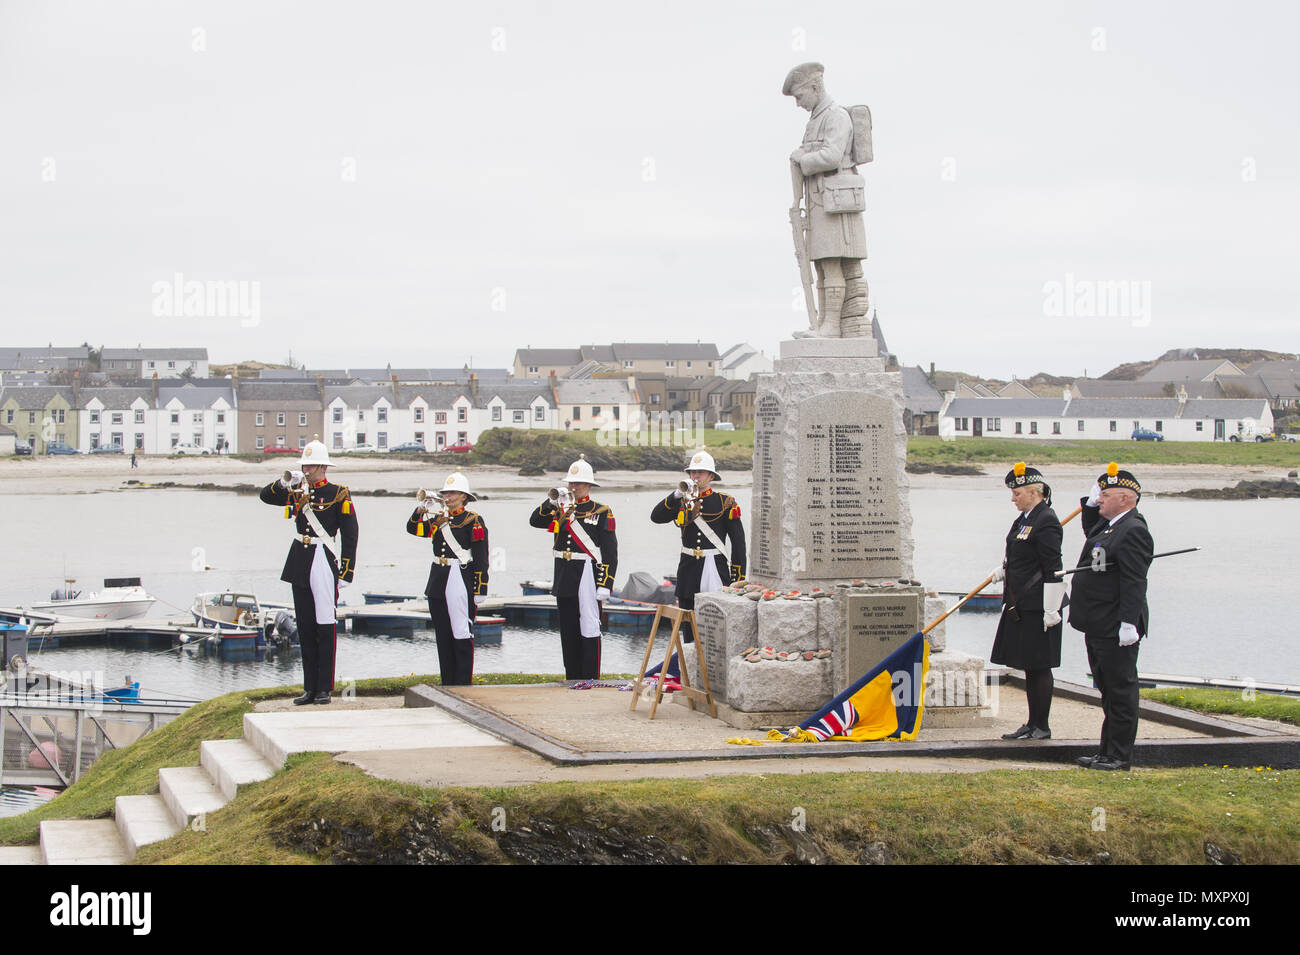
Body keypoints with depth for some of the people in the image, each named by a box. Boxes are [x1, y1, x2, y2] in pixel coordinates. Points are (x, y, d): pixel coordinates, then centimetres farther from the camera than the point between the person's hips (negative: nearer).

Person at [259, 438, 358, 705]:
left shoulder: (338, 494, -4)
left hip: (324, 563, -6)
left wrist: (345, 572, -10)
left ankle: (325, 689, 2)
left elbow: (350, 535, -6)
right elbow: (266, 496, 11)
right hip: (299, 565, 6)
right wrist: (285, 482, -7)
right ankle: (310, 688, 13)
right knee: (305, 628, 8)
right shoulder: (297, 492, 11)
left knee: (324, 628, -3)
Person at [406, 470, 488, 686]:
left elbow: (481, 559, -8)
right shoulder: (438, 518, 15)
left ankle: (463, 685, -2)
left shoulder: (473, 521, -4)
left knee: (461, 636, -6)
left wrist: (479, 590, -13)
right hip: (438, 583, 7)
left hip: (461, 582, -7)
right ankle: (447, 684, 15)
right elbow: (413, 529, 5)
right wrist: (422, 510, -12)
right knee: (443, 636, 9)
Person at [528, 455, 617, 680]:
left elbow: (610, 552, -6)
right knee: (568, 630, 10)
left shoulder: (601, 512, -2)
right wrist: (552, 503, -13)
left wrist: (605, 584, -13)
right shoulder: (561, 509, 14)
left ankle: (590, 680, -1)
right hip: (564, 578, 5)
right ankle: (572, 680, 17)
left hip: (588, 577, -5)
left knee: (589, 627, -5)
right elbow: (535, 521, 2)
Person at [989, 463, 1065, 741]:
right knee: (1029, 665, 13)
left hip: (1038, 607, -10)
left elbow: (1053, 569, -19)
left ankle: (1042, 726, 3)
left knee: (1039, 666, -3)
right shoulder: (1024, 519, 14)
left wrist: (1051, 610, -20)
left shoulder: (1046, 522, -16)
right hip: (1020, 606, 10)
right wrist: (1003, 570, 12)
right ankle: (1033, 724, 19)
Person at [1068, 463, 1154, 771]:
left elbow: (1134, 583, -22)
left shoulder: (1133, 530, -17)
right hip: (1098, 627, 11)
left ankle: (1120, 756, 1)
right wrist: (1090, 503, 21)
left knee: (1121, 689, -3)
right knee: (1109, 690, 16)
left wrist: (1128, 624, -26)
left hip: (1116, 629, -11)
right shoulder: (1107, 525, 13)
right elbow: (1090, 531, 38)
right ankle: (1107, 751, 23)